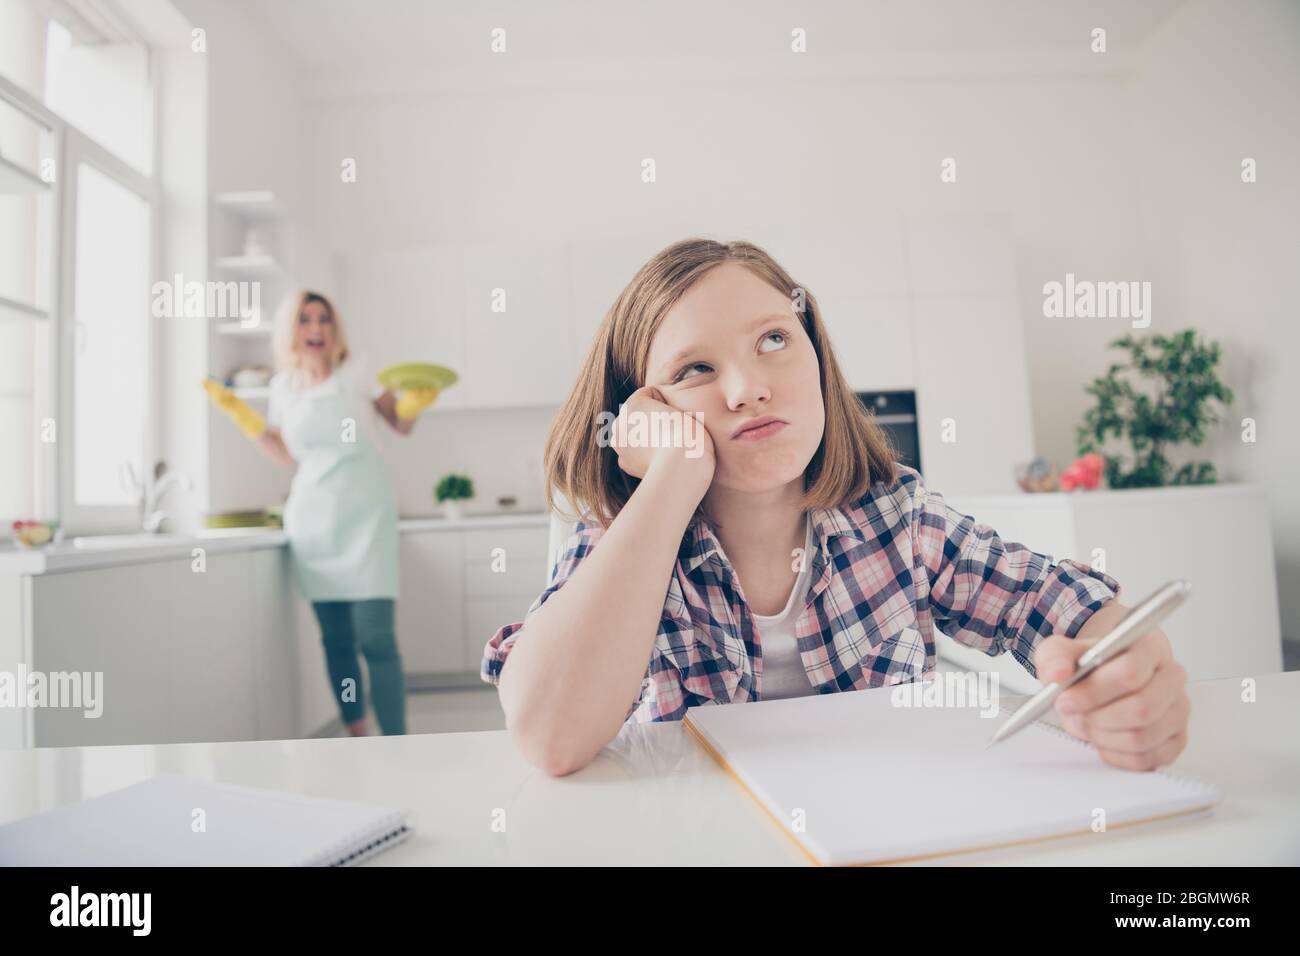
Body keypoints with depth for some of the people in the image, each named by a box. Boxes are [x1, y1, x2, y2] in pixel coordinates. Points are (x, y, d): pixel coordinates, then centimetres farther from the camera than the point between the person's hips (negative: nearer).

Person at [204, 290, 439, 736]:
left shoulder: (355, 370, 0)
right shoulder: (283, 386, 10)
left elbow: (401, 425, 7)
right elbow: (289, 454, 19)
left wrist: (414, 402, -14)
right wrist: (239, 412, 13)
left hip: (364, 514, -4)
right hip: (314, 519, 4)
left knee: (375, 636, -11)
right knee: (336, 639, 6)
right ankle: (357, 740, 19)